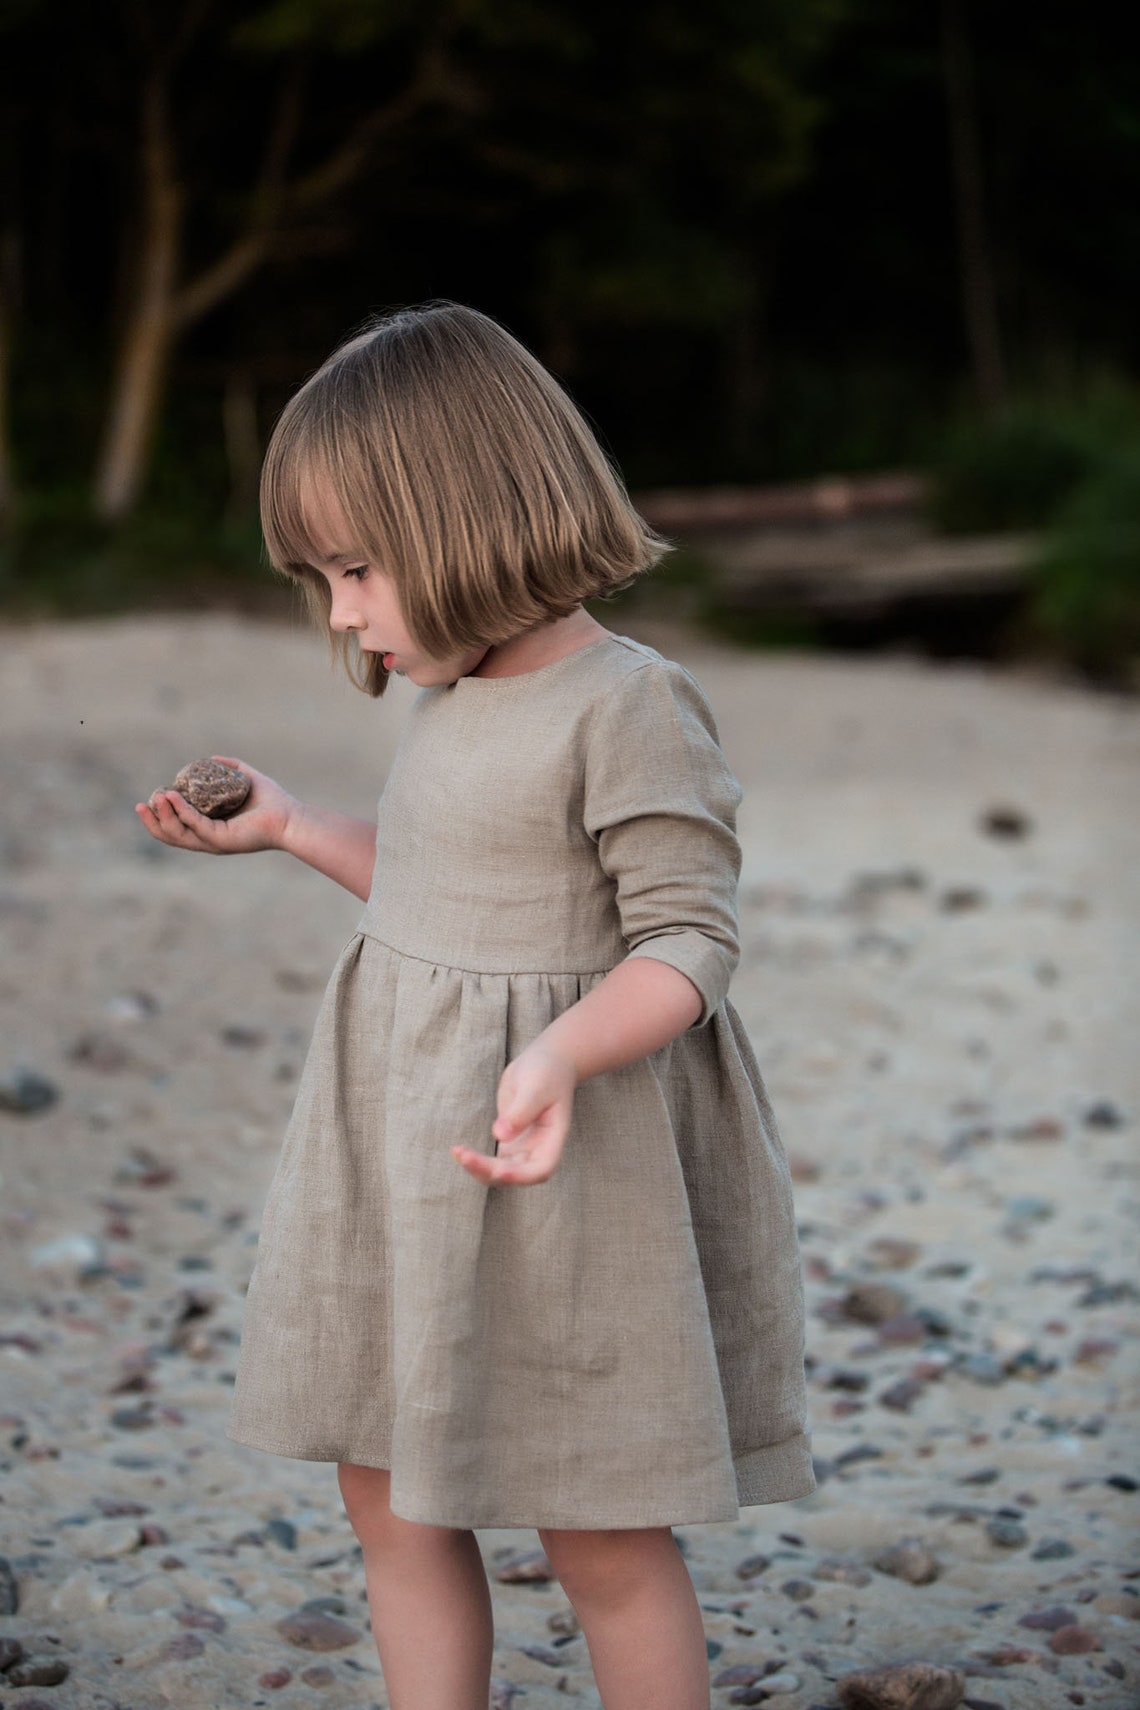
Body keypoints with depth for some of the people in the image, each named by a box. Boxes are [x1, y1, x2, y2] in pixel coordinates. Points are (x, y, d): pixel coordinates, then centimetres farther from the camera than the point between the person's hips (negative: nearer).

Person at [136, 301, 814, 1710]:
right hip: (401, 1136, 8)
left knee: (600, 1534, 3)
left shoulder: (627, 706, -17)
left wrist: (562, 1057, -35)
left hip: (556, 1155, -8)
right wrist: (287, 829, 20)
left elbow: (685, 943, -19)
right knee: (387, 1492, 12)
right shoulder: (450, 700, 9)